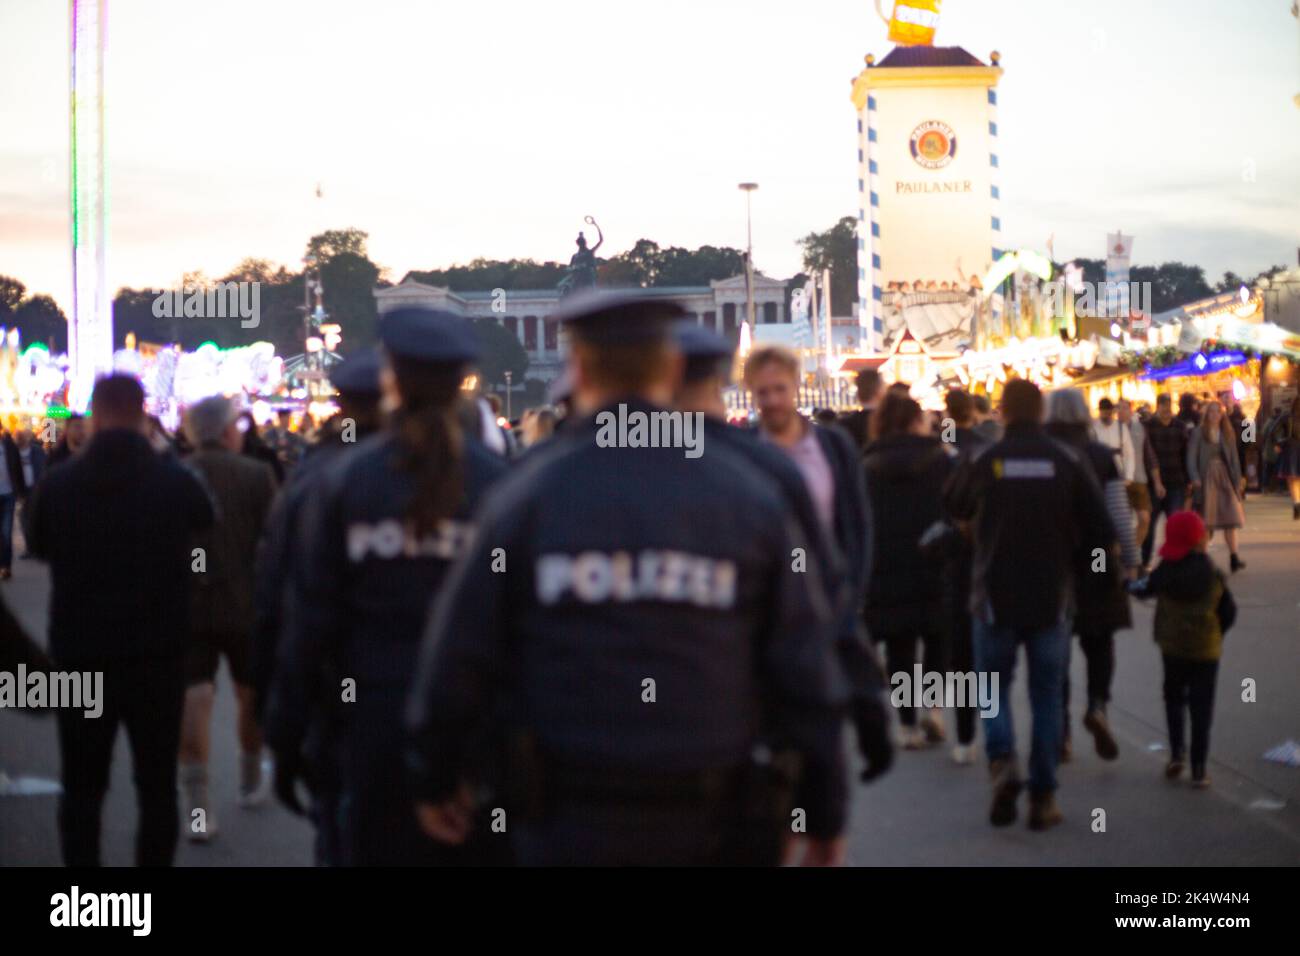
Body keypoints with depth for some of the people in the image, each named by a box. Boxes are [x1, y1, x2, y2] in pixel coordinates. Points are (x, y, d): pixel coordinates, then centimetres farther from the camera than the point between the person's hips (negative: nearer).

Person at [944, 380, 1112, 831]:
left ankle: (1002, 760, -11)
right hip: (1053, 598, 1)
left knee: (994, 687, 15)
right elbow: (1101, 531, -6)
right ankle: (1043, 797, 9)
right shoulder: (1067, 462, -5)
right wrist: (1067, 553, 11)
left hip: (995, 595, -1)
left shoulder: (983, 462, -7)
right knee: (1047, 696, 11)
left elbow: (954, 509, 9)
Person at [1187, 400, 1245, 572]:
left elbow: (1234, 458, 11)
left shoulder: (1227, 433, 10)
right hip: (1206, 478, -3)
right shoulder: (1198, 433, -2)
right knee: (1206, 521, 1)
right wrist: (1195, 478, -17)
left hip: (1224, 477, 3)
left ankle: (1233, 557, -4)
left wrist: (1238, 479, 5)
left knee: (1230, 519, -4)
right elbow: (1191, 457, -6)